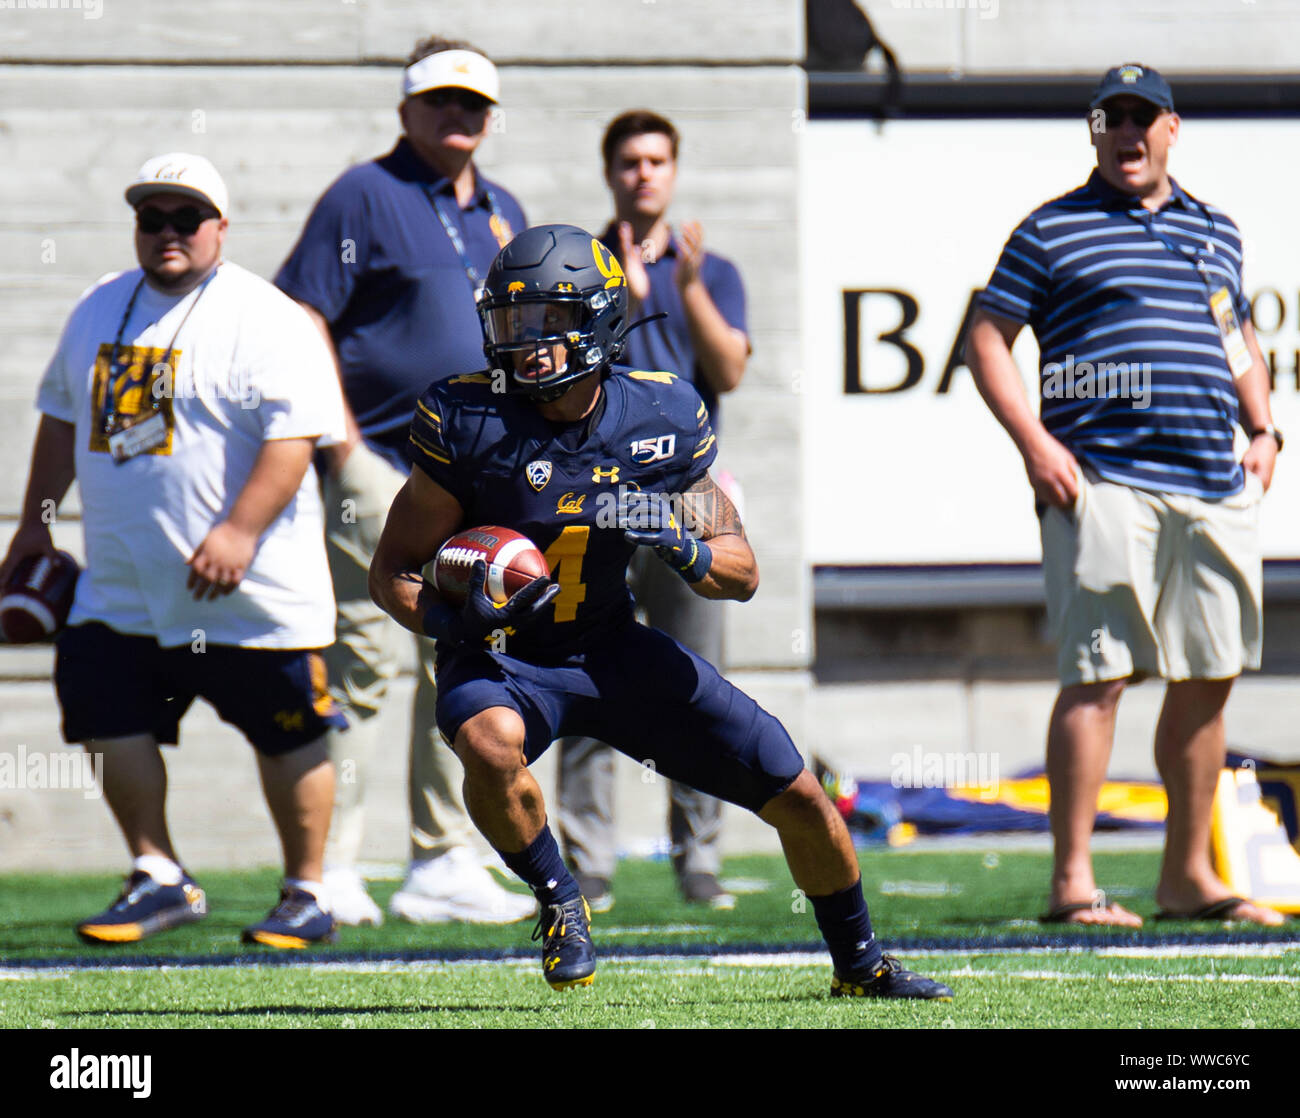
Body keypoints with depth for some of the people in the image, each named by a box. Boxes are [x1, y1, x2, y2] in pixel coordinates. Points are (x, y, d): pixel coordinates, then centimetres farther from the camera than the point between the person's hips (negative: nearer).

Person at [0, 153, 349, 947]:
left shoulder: (265, 320, -10)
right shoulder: (100, 311, 12)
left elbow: (294, 436, -18)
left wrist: (240, 533, -26)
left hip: (253, 590, -6)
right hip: (121, 584, 6)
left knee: (288, 736, 2)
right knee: (110, 720, 2)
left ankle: (307, 895, 14)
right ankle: (160, 881, 15)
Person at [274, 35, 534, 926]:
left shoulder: (503, 215, 16)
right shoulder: (365, 198, -5)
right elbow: (303, 319, -10)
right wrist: (342, 443, -15)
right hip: (379, 464, -7)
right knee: (365, 661, -7)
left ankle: (443, 866, 16)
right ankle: (331, 870, -4)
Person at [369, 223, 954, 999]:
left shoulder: (663, 420, -9)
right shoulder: (470, 425, -16)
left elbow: (742, 573, -2)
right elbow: (394, 570, -9)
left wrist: (681, 547, -25)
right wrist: (453, 618, -30)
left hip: (614, 649, 3)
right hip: (504, 658, -3)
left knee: (797, 795, 1)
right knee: (489, 742, -39)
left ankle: (860, 963, 28)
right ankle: (559, 902, -9)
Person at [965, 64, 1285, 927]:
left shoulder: (1216, 231, 20)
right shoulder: (1052, 231, 4)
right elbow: (988, 338, 2)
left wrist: (1263, 428, 14)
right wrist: (1034, 441, -10)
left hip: (1216, 484, 6)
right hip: (1104, 480, -6)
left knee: (1208, 678, 8)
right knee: (1099, 676, -11)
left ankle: (1189, 873, 17)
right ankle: (1073, 879, -10)